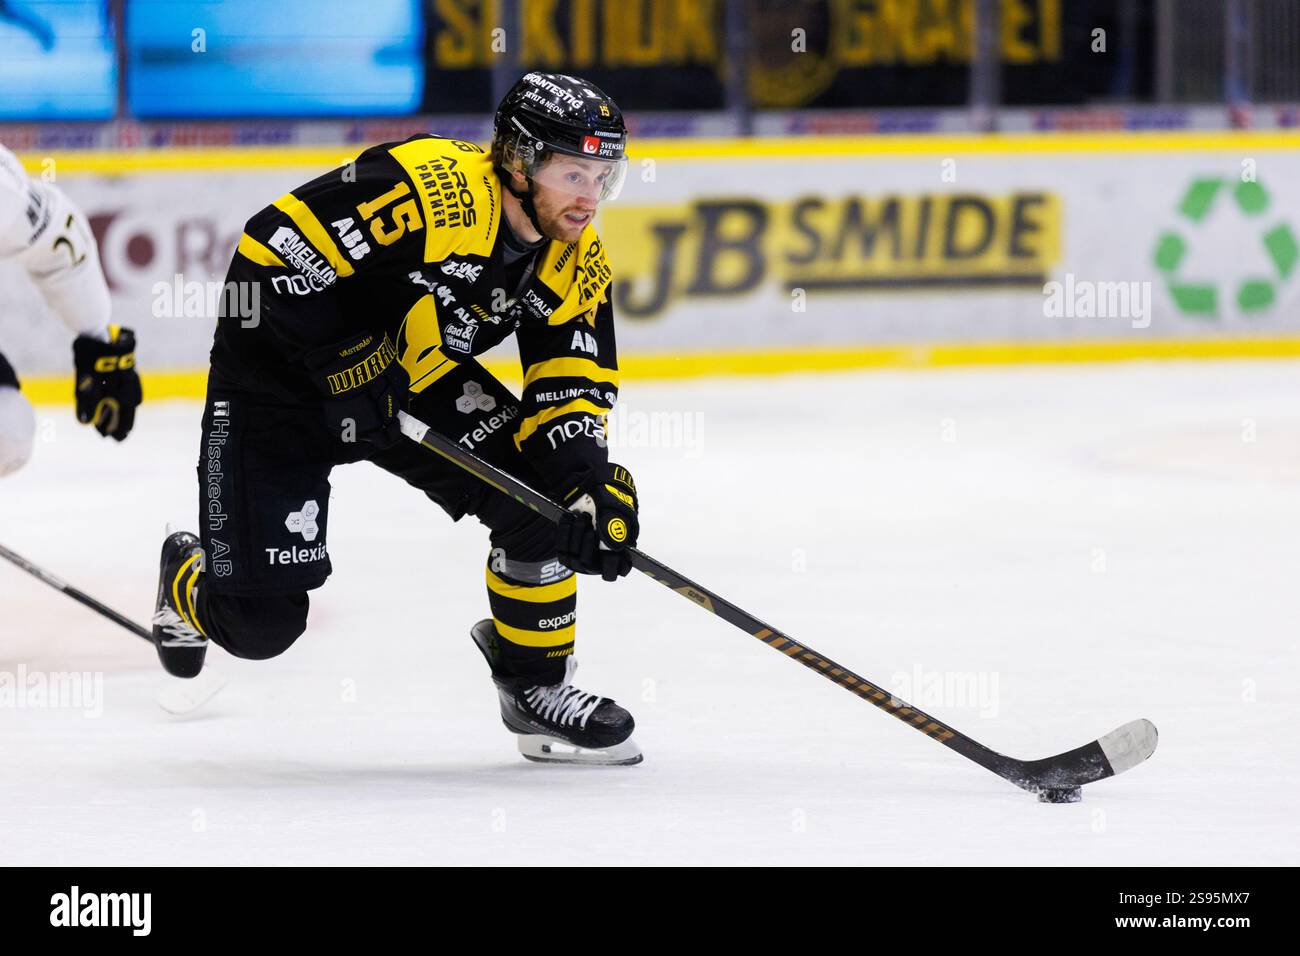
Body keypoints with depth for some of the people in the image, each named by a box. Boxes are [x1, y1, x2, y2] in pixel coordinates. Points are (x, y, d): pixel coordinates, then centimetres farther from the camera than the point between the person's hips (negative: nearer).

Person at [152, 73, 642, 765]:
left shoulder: (576, 259, -9)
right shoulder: (429, 188, -33)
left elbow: (571, 386, -5)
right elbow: (273, 249, -31)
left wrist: (593, 486, -23)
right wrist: (346, 366, -30)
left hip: (415, 377, 6)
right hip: (278, 379, -6)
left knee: (538, 495, -17)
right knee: (259, 623, -5)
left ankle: (533, 681, 4)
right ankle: (191, 582, 33)